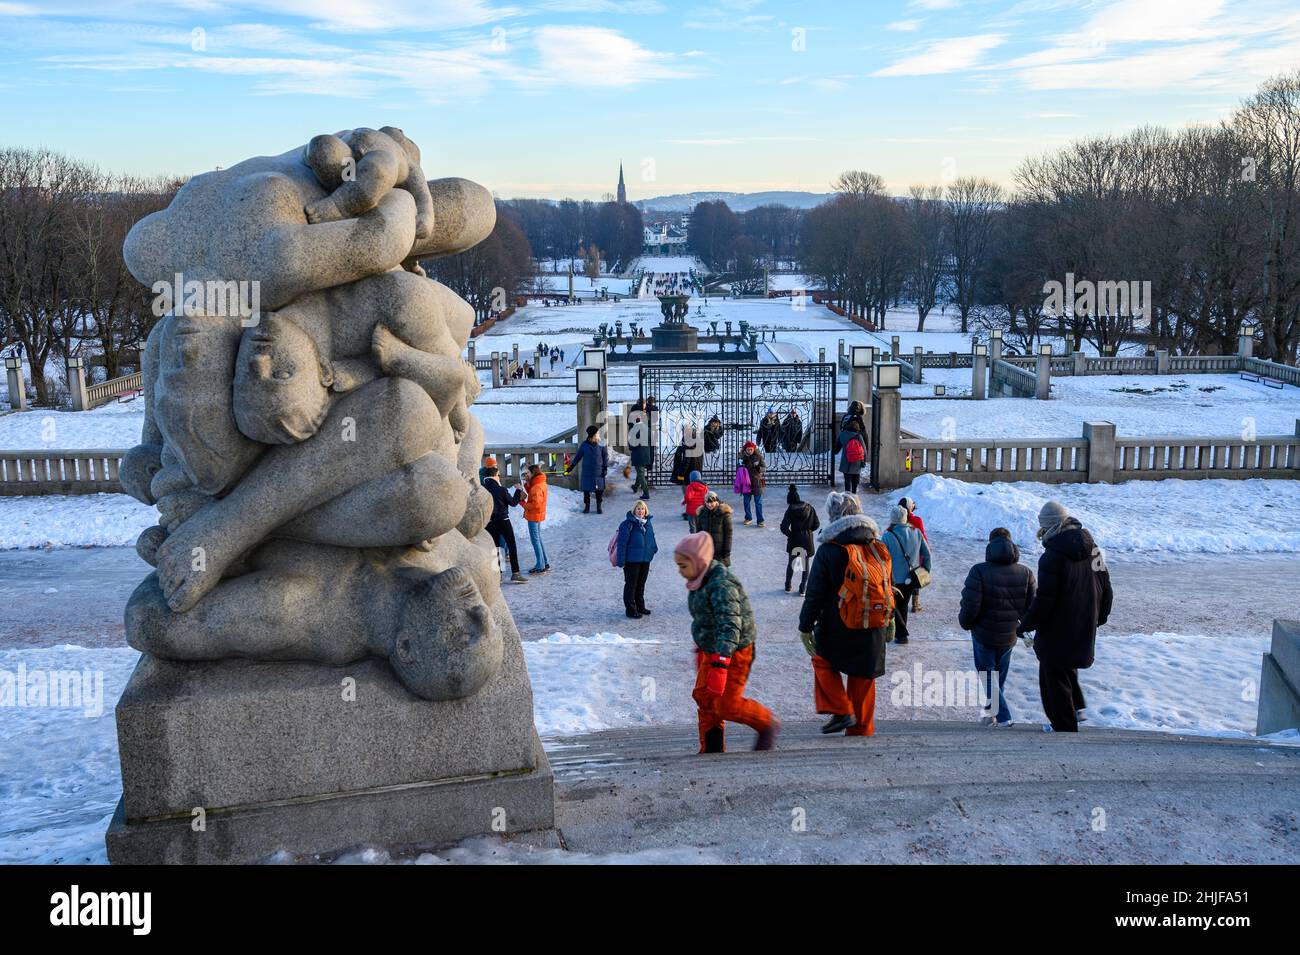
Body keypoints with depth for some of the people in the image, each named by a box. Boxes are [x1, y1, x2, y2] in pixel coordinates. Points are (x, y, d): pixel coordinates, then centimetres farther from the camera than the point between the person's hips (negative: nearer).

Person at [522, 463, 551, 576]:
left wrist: (524, 504, -16)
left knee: (535, 540, -3)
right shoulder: (541, 484, 8)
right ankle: (545, 563, 25)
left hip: (534, 516, -10)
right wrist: (527, 484, -1)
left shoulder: (537, 487, -23)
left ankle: (540, 567, 1)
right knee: (538, 539, 19)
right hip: (537, 515, 10)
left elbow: (536, 504, -26)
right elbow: (531, 494, 11)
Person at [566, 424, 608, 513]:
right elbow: (578, 456, 8)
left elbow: (605, 456, 4)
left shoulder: (601, 444, -4)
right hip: (587, 472, 1)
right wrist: (571, 467, 9)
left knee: (599, 489, 2)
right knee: (586, 489, 4)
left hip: (598, 472, -1)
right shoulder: (584, 445, -2)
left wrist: (605, 468, -3)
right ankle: (587, 506, 19)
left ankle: (599, 506, 17)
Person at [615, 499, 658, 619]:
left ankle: (640, 606, 30)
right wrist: (621, 560, -17)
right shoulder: (628, 524, -15)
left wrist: (654, 548, 23)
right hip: (631, 560, -7)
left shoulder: (648, 522, 7)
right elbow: (622, 542, -15)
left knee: (641, 584, 17)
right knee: (631, 585, 2)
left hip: (645, 559, 7)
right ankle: (630, 609, 10)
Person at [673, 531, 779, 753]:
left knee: (726, 705, -5)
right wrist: (700, 651, 27)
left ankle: (767, 724, 18)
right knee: (704, 697, 8)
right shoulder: (700, 581, 6)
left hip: (733, 652, -9)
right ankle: (711, 750, 17)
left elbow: (730, 627, -32)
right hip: (712, 651, 9)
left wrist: (719, 666, -38)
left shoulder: (721, 585, -25)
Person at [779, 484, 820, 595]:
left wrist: (791, 534, -3)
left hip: (794, 541, -2)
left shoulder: (790, 510, -13)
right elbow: (816, 524, -1)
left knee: (790, 564, 17)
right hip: (807, 541, 2)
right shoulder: (810, 508, -5)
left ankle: (788, 587, 27)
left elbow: (784, 527, -20)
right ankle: (802, 589, 16)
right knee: (806, 565, 13)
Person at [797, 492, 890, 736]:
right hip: (872, 631, 4)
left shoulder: (828, 551, -12)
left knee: (822, 660, 21)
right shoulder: (879, 548, 4)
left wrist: (805, 627, -7)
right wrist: (888, 621, 24)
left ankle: (840, 711, 9)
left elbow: (815, 594, -12)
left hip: (837, 628, -4)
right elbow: (888, 588, 13)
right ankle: (861, 729, 21)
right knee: (863, 679, 14)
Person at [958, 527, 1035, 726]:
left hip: (984, 635, -4)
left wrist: (965, 622, 0)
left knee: (987, 675, 9)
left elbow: (970, 606, -20)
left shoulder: (979, 571, -19)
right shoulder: (1025, 573, -5)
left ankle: (1003, 717, -2)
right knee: (1000, 675, 22)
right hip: (1009, 636, 4)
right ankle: (994, 710, 35)